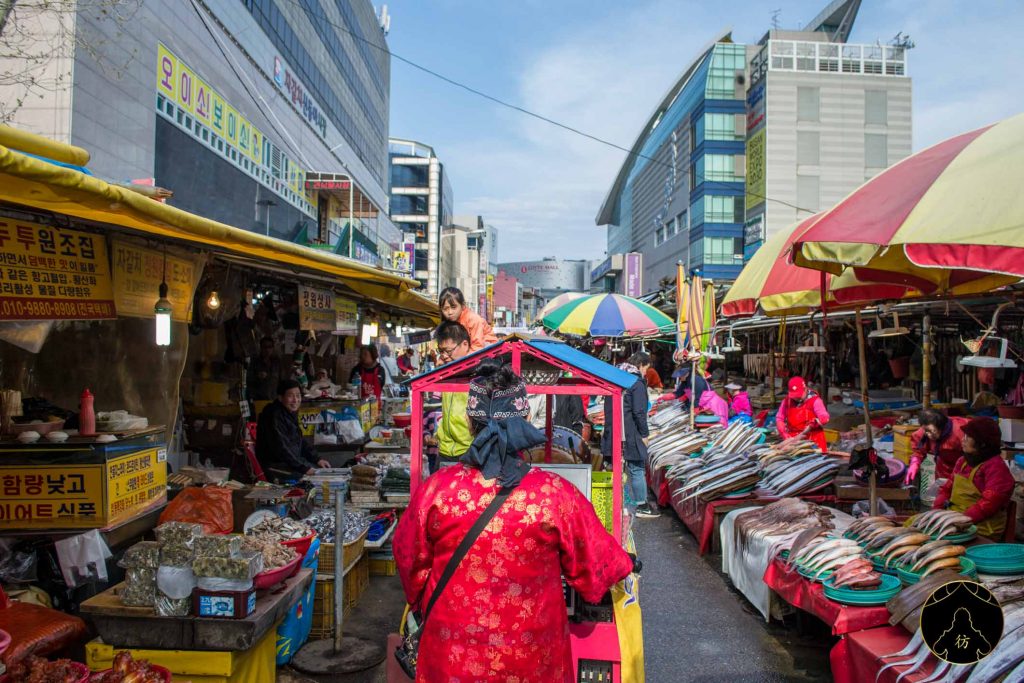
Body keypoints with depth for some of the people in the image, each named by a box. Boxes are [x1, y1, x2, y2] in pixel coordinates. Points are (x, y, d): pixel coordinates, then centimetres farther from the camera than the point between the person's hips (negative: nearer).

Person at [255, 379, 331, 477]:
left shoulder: (291, 412, 10)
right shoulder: (274, 416, -19)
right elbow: (281, 448, -25)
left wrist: (317, 459, 9)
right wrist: (304, 468, -26)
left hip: (294, 459, 10)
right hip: (275, 466, -10)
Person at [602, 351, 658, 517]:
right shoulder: (637, 382, -12)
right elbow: (639, 412, -15)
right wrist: (644, 434, -7)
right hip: (630, 434, -7)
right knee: (637, 469, 3)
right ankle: (642, 506, 11)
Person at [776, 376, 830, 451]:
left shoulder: (814, 400, -9)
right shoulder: (787, 400, 4)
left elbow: (824, 417, -19)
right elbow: (779, 418, 8)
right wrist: (785, 435, -3)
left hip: (813, 441, -4)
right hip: (794, 439, 4)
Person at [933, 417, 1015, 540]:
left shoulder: (996, 467, -9)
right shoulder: (963, 461, 15)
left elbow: (989, 503, -19)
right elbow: (947, 489, 18)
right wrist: (936, 511, 1)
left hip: (980, 530, -7)